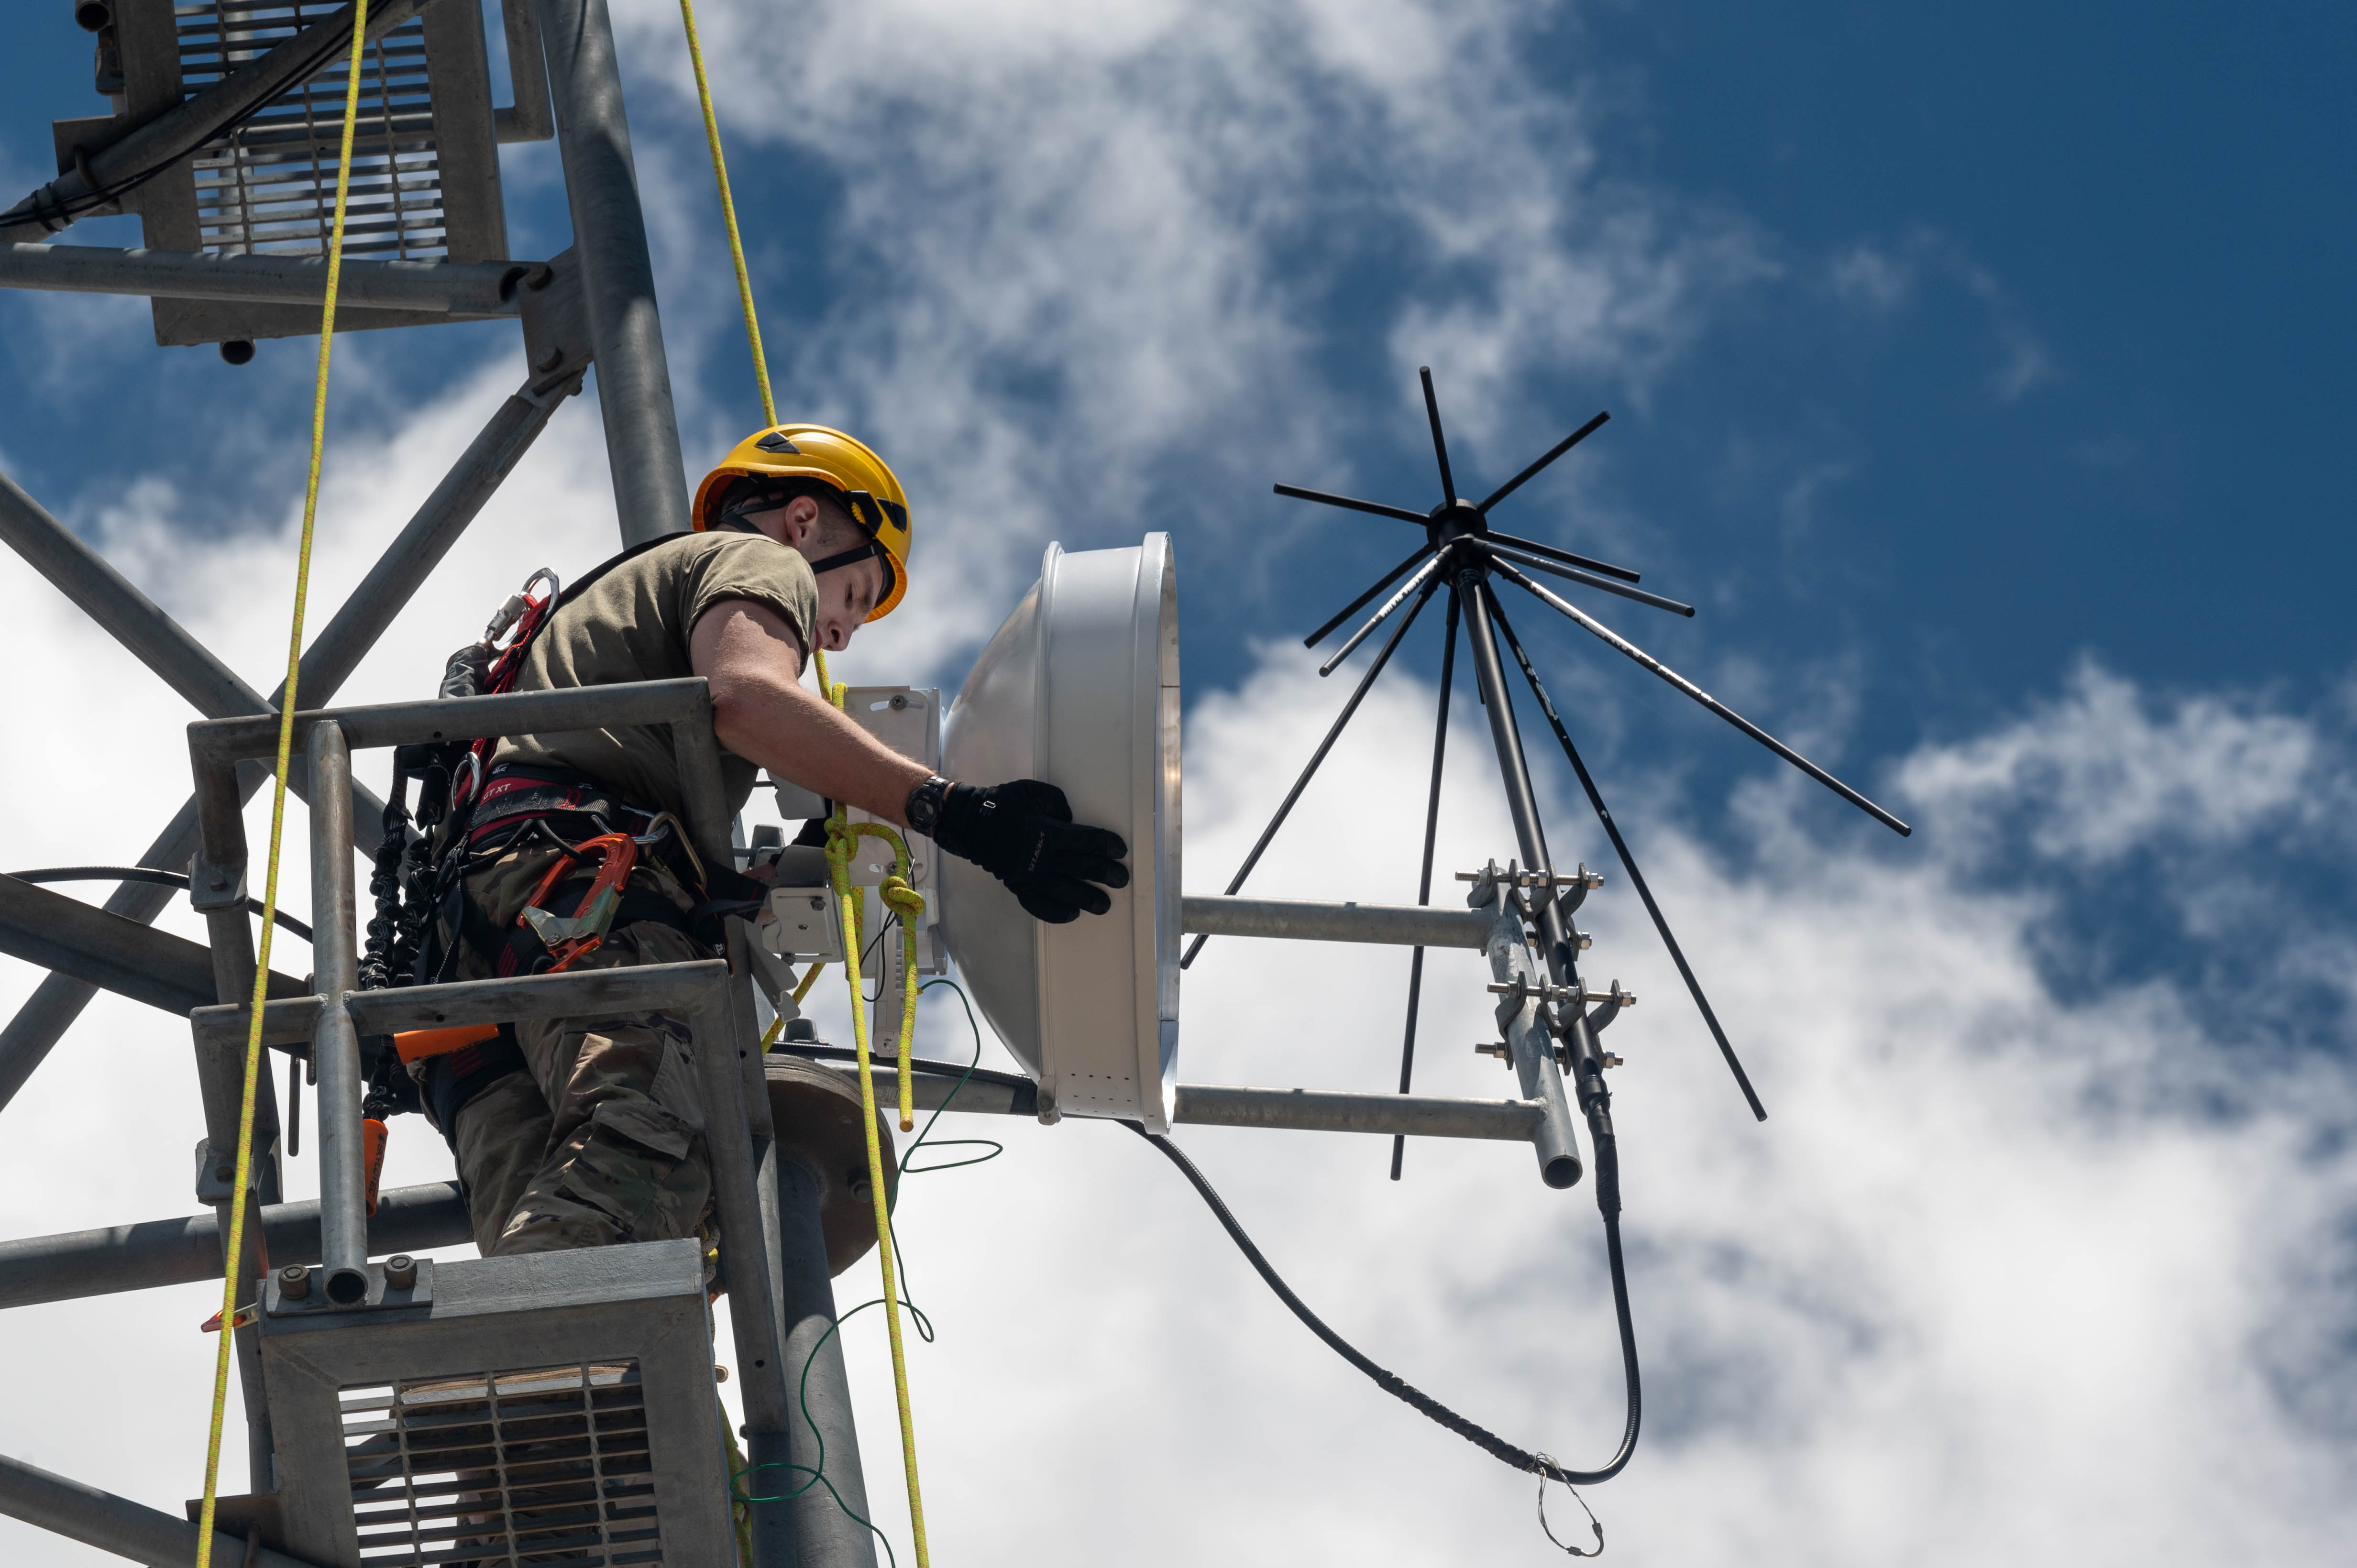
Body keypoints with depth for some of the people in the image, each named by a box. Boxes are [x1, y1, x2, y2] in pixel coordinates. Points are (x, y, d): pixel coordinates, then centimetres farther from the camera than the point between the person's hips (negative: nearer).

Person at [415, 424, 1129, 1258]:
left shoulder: (618, 592, 45)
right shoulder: (759, 560, 17)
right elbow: (746, 696, -9)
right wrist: (949, 808, -18)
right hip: (578, 864, -9)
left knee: (550, 1249, -13)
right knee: (651, 1155, -33)